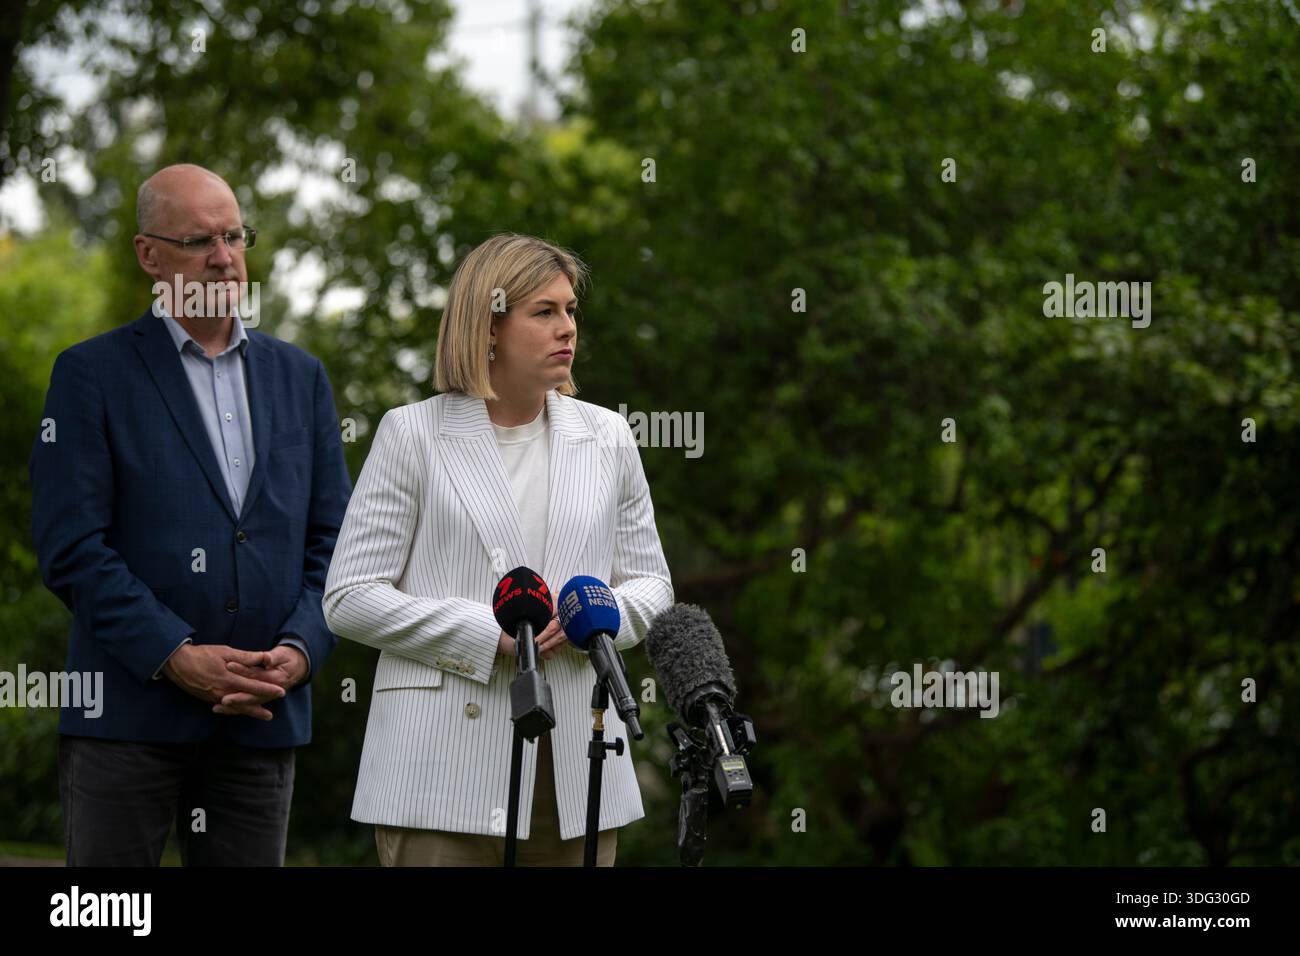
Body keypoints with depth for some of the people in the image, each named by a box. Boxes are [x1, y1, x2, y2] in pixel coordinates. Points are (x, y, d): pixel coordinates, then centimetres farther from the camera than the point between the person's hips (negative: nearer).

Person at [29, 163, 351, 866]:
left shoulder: (299, 377, 15)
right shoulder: (91, 374, 1)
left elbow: (332, 538, 13)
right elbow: (70, 545, -7)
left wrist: (299, 650, -5)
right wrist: (176, 657, -15)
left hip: (264, 712, 4)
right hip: (128, 714, -4)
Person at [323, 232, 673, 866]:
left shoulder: (607, 438, 14)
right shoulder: (413, 435, 2)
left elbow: (651, 582, 19)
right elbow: (349, 598, -2)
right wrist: (485, 635, -12)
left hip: (576, 765, 4)